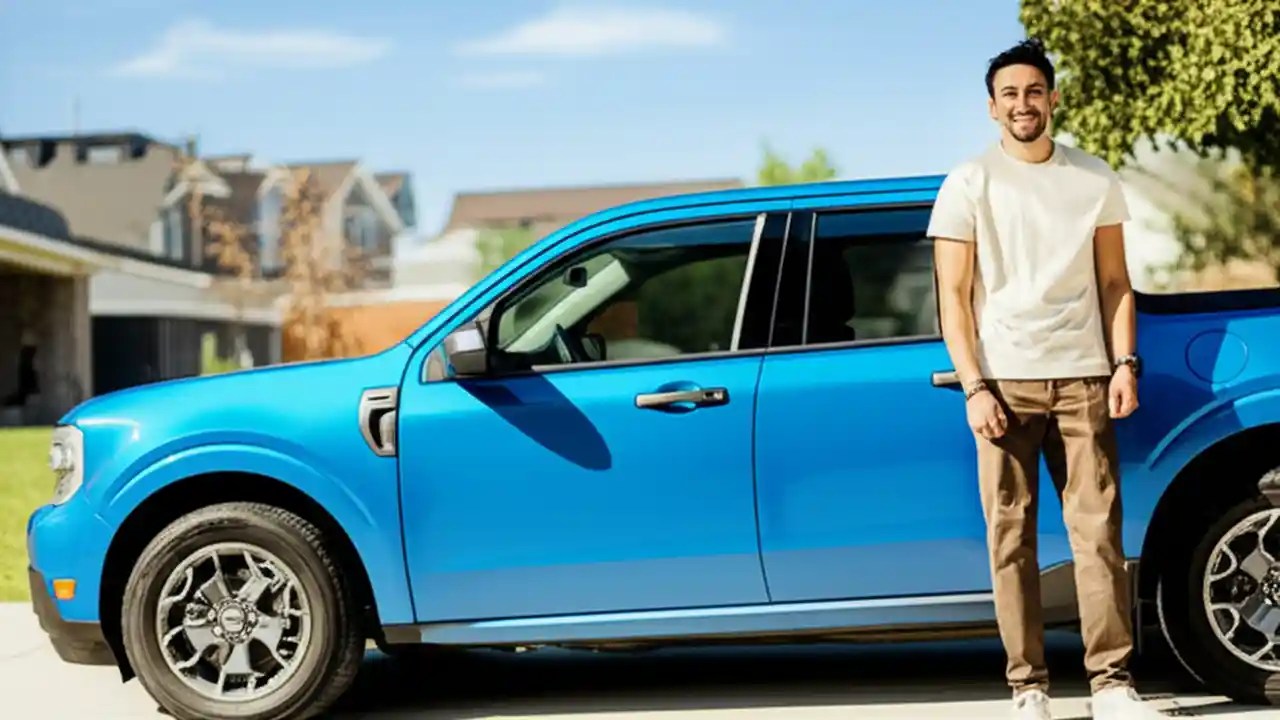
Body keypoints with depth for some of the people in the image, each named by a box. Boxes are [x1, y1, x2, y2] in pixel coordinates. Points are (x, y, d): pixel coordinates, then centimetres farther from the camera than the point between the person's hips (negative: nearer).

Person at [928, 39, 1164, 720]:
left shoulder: (1095, 179, 11)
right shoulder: (968, 184, 3)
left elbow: (1114, 282, 13)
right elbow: (953, 297, 1)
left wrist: (1124, 364, 0)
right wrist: (973, 387, -8)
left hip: (1082, 378, 2)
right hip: (1004, 382, -2)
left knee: (1099, 530, -3)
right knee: (1011, 540, -2)